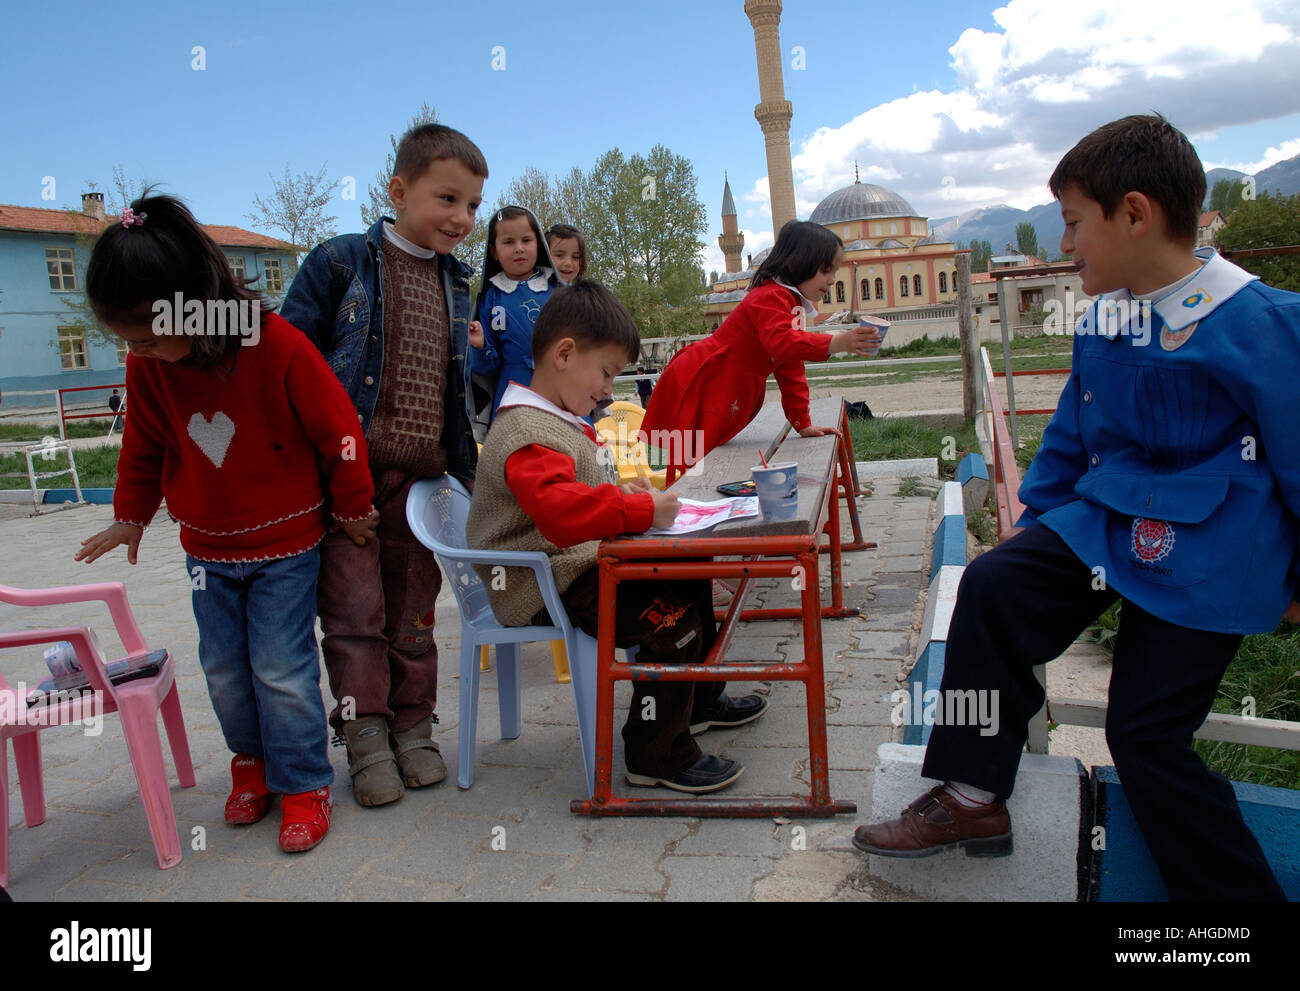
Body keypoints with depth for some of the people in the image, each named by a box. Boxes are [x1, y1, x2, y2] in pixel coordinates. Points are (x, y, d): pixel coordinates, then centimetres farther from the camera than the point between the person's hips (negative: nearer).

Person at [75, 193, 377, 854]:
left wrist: (352, 510, -5)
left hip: (286, 543, -5)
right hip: (206, 547, 5)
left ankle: (303, 786, 14)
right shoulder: (147, 367, -7)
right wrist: (131, 516, 21)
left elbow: (339, 432, -14)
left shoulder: (278, 347, -24)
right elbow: (143, 447, 12)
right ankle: (251, 759, 35)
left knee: (282, 668, -4)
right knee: (224, 669, 10)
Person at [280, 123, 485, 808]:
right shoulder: (340, 263, -2)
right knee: (355, 606, -2)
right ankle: (366, 738, 11)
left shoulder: (455, 285, 14)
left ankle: (412, 729, 23)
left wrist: (462, 465, 15)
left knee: (412, 609, 11)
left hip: (419, 475, 4)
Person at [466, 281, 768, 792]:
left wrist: (620, 491, 12)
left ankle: (698, 701, 34)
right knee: (669, 618, -21)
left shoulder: (558, 420, 15)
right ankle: (658, 757, -5)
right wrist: (643, 510, -33)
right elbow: (563, 510, -40)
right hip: (547, 590, -11)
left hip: (580, 562, 11)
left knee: (687, 579, 14)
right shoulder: (526, 435, -23)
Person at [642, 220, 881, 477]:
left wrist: (803, 424, 15)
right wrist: (835, 343, -48)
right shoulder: (771, 297, -16)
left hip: (725, 398, 10)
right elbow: (781, 342, -37)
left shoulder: (795, 307, 18)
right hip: (698, 386, -10)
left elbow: (791, 371, 19)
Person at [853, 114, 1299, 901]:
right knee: (993, 586, -13)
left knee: (1148, 731, -6)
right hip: (1103, 519, 7)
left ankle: (1233, 889, 17)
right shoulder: (1104, 324, 5)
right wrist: (1035, 529, 17)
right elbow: (1069, 440, 17)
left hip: (1205, 557, -6)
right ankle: (973, 797, -3)